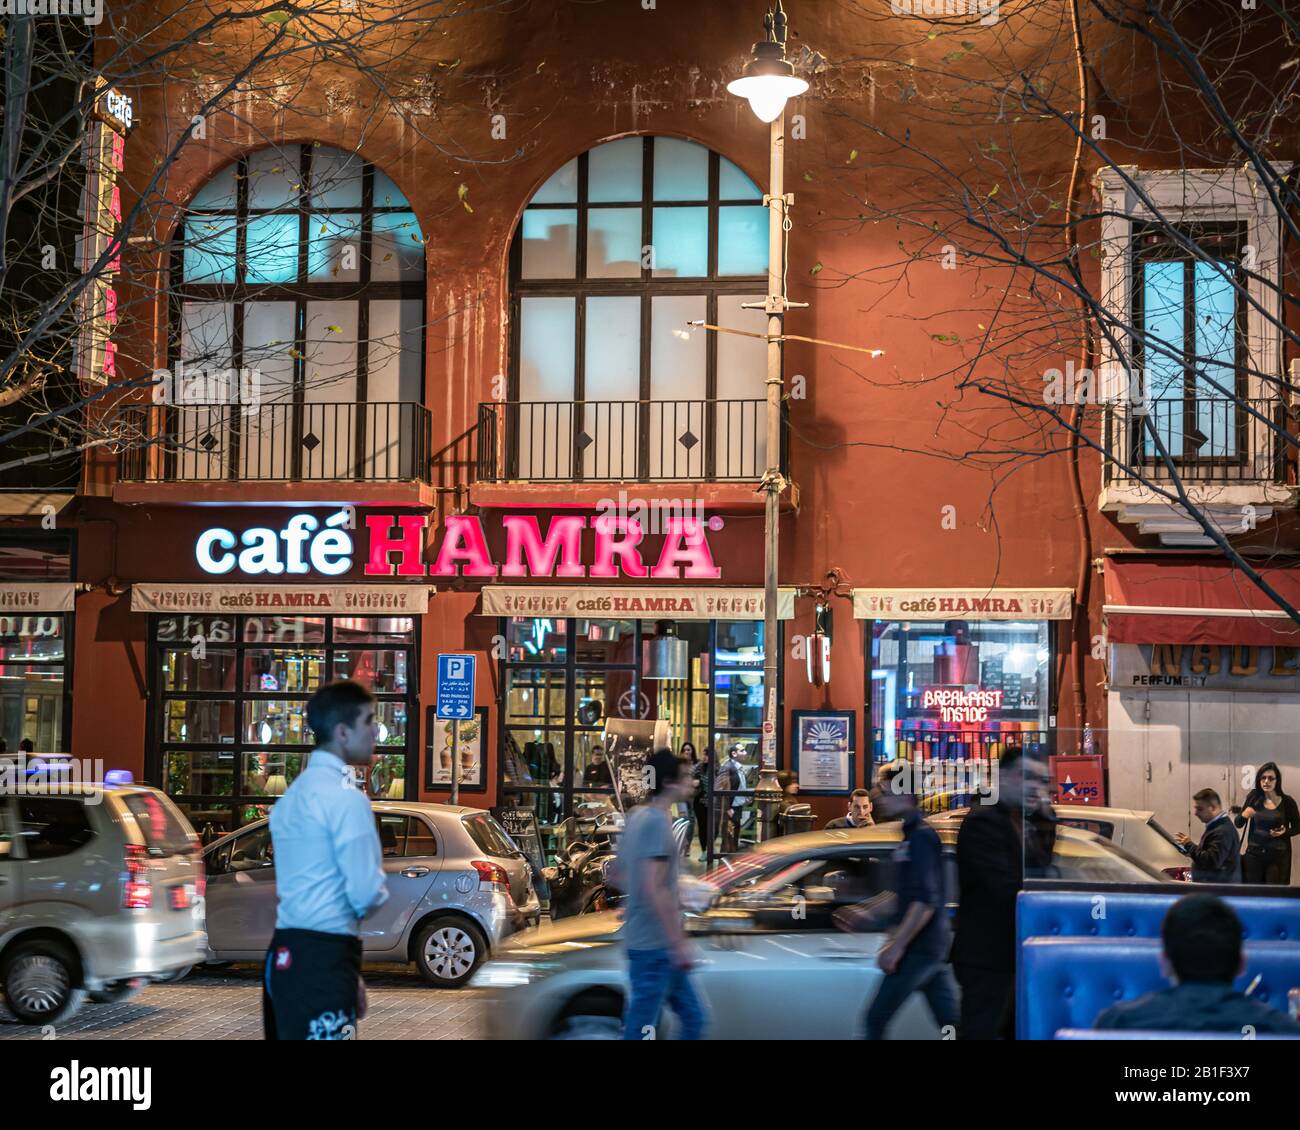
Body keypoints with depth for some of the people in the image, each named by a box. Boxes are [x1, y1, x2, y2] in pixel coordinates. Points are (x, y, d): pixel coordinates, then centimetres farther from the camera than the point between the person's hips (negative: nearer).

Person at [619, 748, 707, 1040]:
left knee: (693, 1018, 14)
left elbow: (623, 876, 20)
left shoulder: (638, 816, 11)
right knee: (642, 1029, -4)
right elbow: (654, 889, -24)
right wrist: (678, 942, -21)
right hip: (654, 943, -10)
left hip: (649, 939, 10)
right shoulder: (658, 822, -18)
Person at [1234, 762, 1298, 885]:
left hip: (1278, 856, -2)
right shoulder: (1254, 798, -2)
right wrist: (1244, 815, -19)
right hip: (1254, 854, 2)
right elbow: (1238, 824, 2)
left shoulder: (1287, 801, -5)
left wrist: (1284, 832, -14)